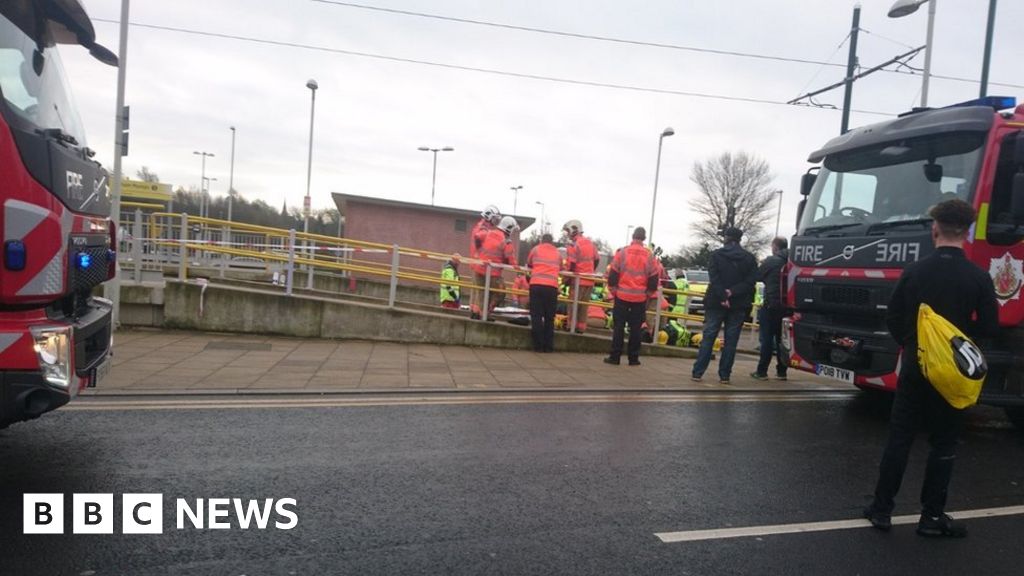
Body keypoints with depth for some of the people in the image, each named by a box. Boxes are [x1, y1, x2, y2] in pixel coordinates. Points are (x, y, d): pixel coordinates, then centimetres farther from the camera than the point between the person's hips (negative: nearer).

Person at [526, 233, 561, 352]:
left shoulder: (536, 249, 14)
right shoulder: (557, 253, 18)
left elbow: (528, 264, 25)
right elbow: (561, 269, 25)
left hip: (536, 285, -1)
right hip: (552, 287, 2)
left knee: (536, 316, 1)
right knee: (549, 318, 9)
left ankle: (538, 345, -3)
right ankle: (548, 346, 8)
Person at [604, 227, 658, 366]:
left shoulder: (622, 252, -5)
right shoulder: (649, 256, -1)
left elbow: (613, 275, -4)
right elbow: (653, 280, 3)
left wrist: (613, 291, 8)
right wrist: (647, 294, 16)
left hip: (622, 296, -1)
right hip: (640, 298, 1)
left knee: (618, 327, 4)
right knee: (635, 329, 8)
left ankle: (615, 356, 3)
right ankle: (633, 358, 11)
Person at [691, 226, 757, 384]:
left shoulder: (716, 254, -1)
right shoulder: (749, 258, 4)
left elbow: (714, 279, -12)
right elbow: (750, 282, -7)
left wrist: (723, 297, -15)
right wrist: (732, 292, -13)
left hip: (716, 303, -1)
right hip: (738, 306, 1)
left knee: (708, 338, 4)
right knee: (731, 341, 7)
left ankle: (698, 373, 2)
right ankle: (724, 375, 7)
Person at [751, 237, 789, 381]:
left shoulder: (771, 261, -11)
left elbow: (757, 276, -3)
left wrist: (762, 265, 14)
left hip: (771, 306, -5)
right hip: (786, 307, 5)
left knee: (767, 339, -1)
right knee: (781, 339, 12)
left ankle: (762, 371, 1)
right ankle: (781, 371, 16)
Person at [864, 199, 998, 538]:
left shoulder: (914, 271, -6)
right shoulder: (979, 278, -9)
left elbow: (893, 318, -1)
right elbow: (989, 329, -6)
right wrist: (960, 333, 13)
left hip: (914, 369, 1)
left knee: (899, 438, 8)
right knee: (943, 445, 10)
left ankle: (881, 509, 12)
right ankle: (931, 517, 15)